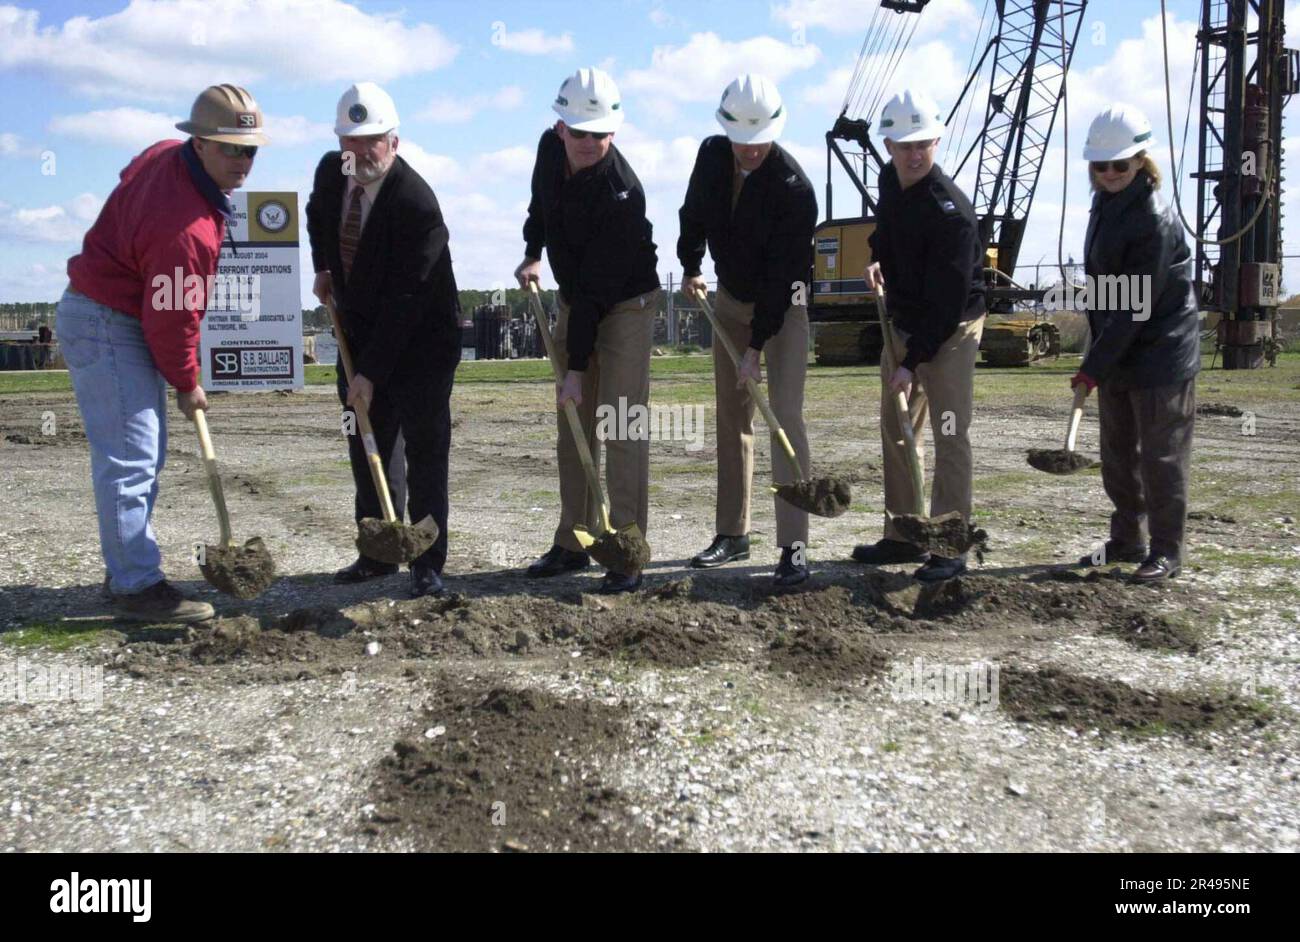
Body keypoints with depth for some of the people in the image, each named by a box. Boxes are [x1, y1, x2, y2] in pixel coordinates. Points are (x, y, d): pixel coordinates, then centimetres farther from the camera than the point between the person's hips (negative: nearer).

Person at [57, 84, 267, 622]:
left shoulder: (164, 154, 0)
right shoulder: (187, 229, -29)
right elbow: (171, 319, -21)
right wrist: (187, 384, -5)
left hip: (123, 320, 11)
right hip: (105, 329, -11)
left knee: (145, 455, 15)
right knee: (130, 457, -10)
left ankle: (127, 571, 23)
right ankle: (136, 587, -5)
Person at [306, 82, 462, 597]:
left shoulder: (416, 202, -26)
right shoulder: (330, 171, -3)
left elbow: (404, 299, -27)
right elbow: (317, 213, 24)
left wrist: (370, 373, -28)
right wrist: (323, 268, 8)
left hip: (421, 338, -7)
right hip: (360, 332, 7)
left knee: (424, 450, -5)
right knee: (366, 448, 10)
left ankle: (427, 564, 2)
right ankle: (377, 554, 20)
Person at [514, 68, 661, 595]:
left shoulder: (621, 192, -29)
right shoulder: (550, 147, -8)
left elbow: (596, 288, -30)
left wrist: (577, 367, -28)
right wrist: (533, 252, 12)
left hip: (626, 304, -7)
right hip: (574, 301, 7)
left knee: (622, 427, -12)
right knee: (572, 426, 9)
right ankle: (572, 544, 17)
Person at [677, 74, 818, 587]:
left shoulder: (793, 187, -26)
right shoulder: (712, 155, -8)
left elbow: (781, 275, -27)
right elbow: (694, 213, 14)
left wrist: (756, 346, -28)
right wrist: (690, 267, 15)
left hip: (783, 305, -6)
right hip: (730, 298, 6)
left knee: (785, 416, -15)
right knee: (731, 417, 8)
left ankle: (793, 547, -15)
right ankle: (732, 533, 18)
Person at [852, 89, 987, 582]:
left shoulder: (952, 212, -25)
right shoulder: (890, 179, 0)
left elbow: (947, 302, -26)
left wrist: (912, 362, -28)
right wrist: (877, 259, 1)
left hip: (951, 331, -8)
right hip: (902, 322, 9)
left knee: (950, 436, -8)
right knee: (896, 430, 13)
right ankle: (902, 536, 23)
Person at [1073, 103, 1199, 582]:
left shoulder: (1155, 218, -20)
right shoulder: (1105, 203, 7)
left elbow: (1135, 305, -22)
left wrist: (1095, 366, -21)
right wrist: (1097, 358, 13)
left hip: (1161, 355, -9)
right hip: (1117, 354, 9)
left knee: (1161, 456, 0)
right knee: (1117, 453, 15)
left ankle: (1165, 551, 11)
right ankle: (1126, 541, 28)